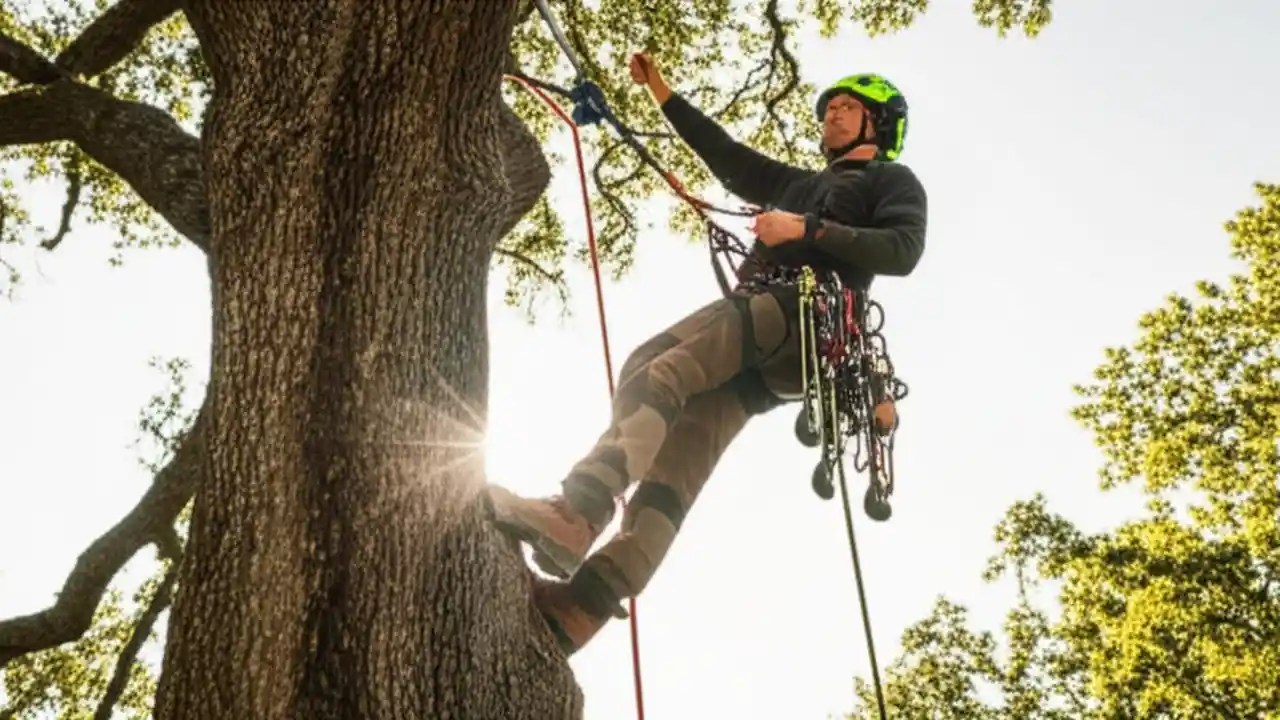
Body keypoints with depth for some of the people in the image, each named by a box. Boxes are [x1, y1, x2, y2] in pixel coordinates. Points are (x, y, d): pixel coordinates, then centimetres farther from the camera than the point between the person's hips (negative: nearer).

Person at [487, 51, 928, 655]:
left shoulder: (894, 181, 18)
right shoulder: (801, 185, 41)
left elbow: (903, 250, -2)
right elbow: (727, 155, 40)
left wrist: (808, 230, -10)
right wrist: (661, 92, 39)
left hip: (805, 314, -6)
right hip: (757, 324, 6)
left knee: (658, 369, -29)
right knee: (684, 448, -16)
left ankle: (575, 512, -47)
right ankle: (584, 602, -31)